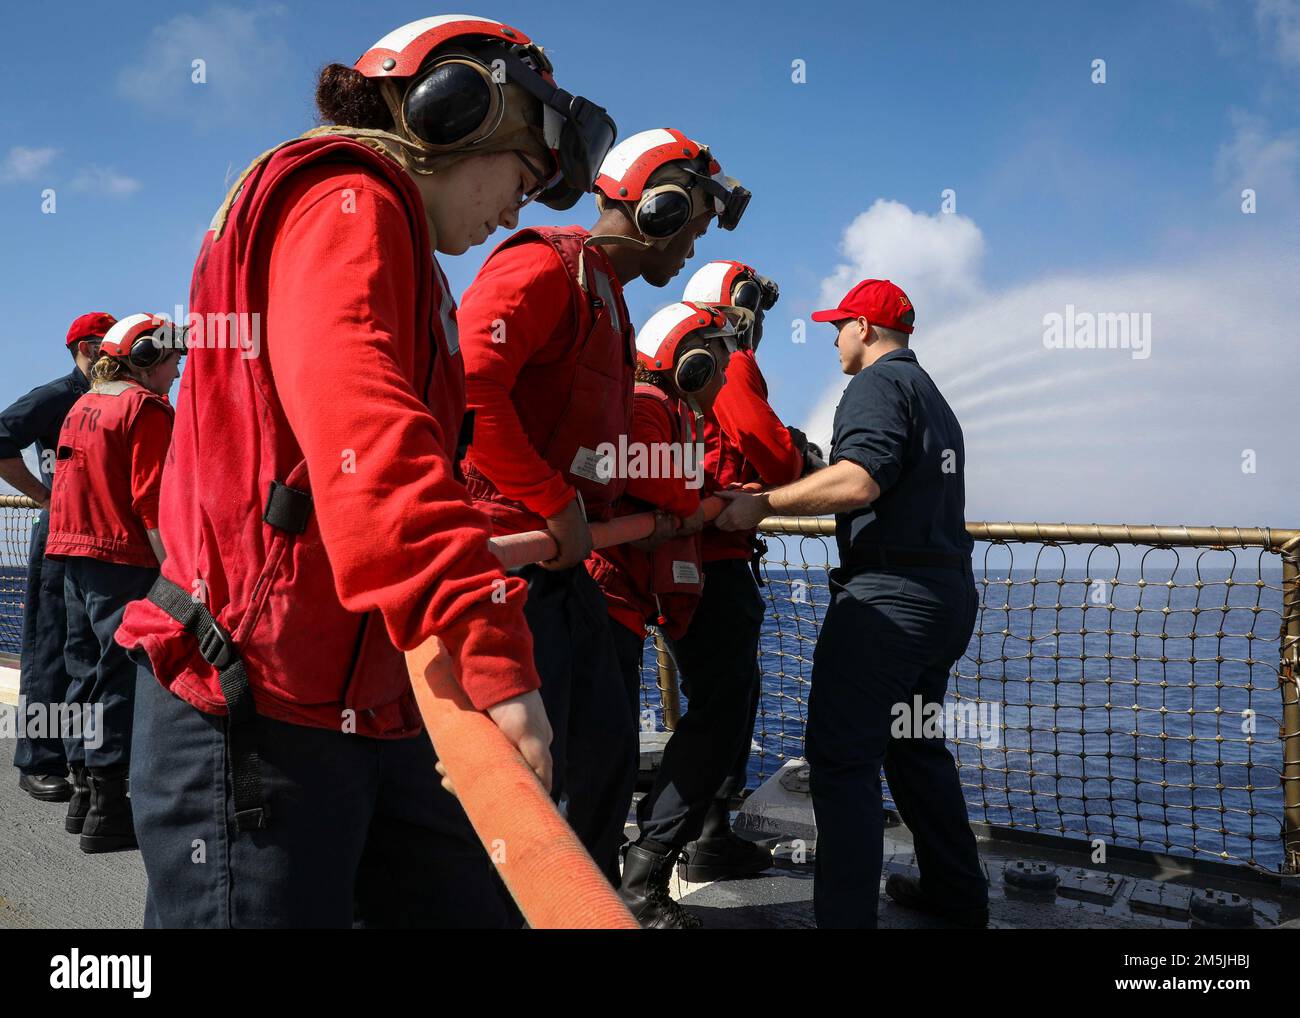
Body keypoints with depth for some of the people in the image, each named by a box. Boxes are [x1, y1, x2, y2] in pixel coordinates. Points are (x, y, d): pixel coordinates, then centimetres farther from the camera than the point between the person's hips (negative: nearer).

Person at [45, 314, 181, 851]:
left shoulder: (83, 406, 17)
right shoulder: (147, 409, -10)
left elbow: (65, 488, 19)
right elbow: (152, 502, -17)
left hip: (75, 555, 9)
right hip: (124, 562, -9)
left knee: (87, 672, 15)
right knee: (122, 678, -4)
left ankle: (84, 793, 25)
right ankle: (107, 810, -1)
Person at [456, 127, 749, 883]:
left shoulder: (610, 301, 21)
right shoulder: (547, 267, -11)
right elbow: (467, 389, -25)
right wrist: (557, 504, -21)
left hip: (563, 561, 10)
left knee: (607, 749, 16)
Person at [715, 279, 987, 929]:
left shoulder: (877, 383, -7)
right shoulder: (933, 396, 24)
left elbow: (859, 480, -23)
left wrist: (761, 504, -17)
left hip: (889, 595, -10)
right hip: (948, 593, 10)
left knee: (842, 758, -8)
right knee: (914, 746, 20)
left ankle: (846, 914, -8)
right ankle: (957, 894, 29)